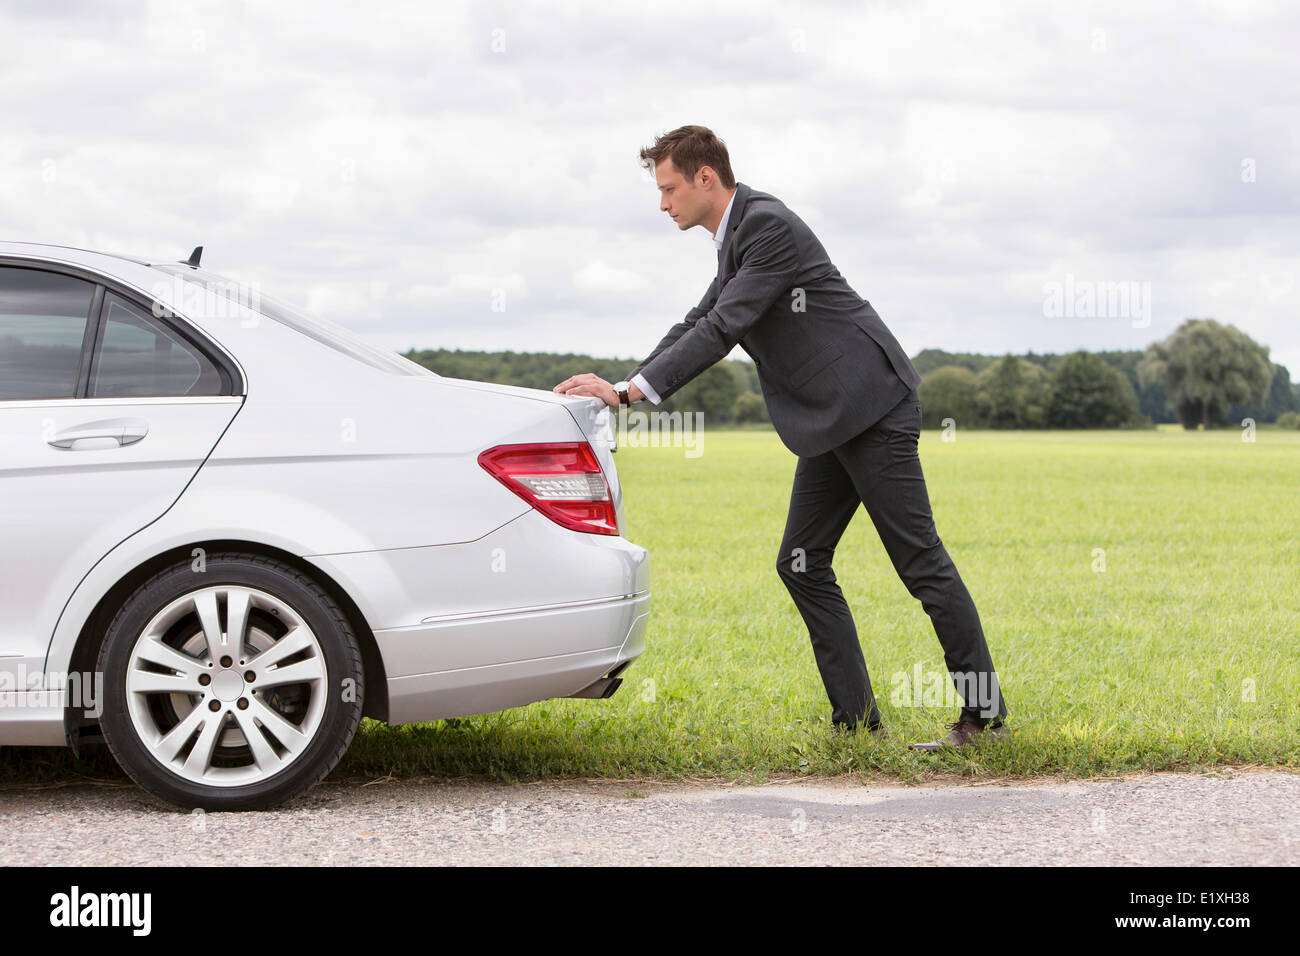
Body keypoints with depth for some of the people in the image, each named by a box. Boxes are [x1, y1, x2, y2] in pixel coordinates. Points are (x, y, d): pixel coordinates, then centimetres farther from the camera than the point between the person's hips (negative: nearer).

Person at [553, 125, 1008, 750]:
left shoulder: (770, 225, -16)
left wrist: (631, 391, -22)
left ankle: (985, 714, -2)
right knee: (801, 563, 6)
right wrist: (624, 386, 11)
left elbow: (723, 329, -21)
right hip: (832, 420, 10)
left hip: (872, 406, -10)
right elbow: (700, 323, 21)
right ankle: (856, 719, 7)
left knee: (919, 559, -7)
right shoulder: (737, 236, 15)